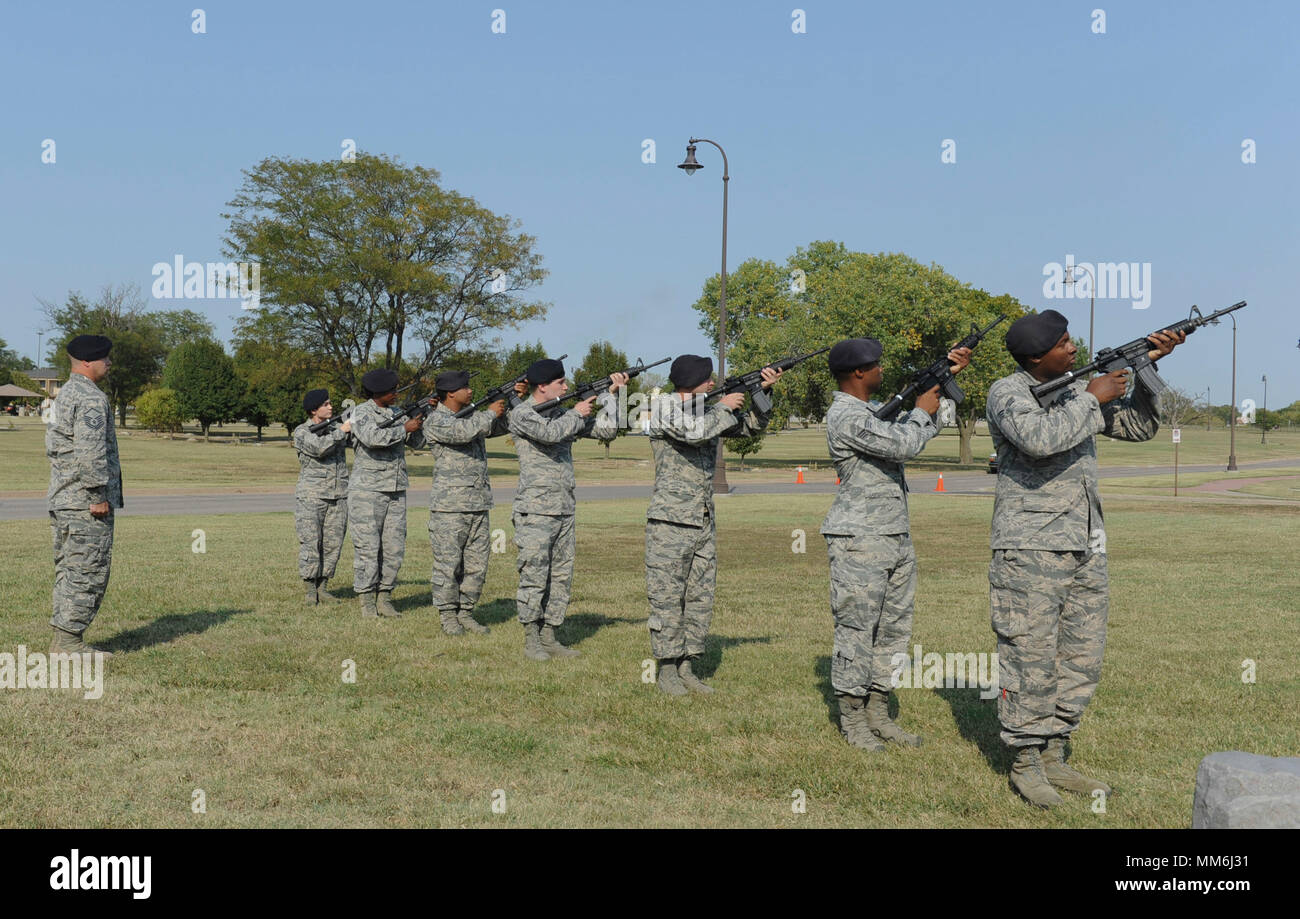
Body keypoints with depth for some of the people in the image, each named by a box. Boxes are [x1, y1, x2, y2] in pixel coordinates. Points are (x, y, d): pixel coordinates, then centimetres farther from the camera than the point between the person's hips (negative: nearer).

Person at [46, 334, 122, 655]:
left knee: (69, 569, 13)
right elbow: (90, 452, -24)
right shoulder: (91, 399, -15)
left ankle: (64, 639, 16)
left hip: (62, 498, 10)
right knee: (88, 572, -6)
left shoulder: (64, 395, 18)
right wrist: (99, 496, -20)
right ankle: (68, 640, -5)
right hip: (85, 502, -10)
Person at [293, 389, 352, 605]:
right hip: (311, 497, -5)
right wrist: (341, 431, -18)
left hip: (338, 497, 5)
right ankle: (310, 591, 1)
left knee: (333, 543, 2)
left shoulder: (336, 428, 15)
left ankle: (322, 587, 11)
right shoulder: (302, 432, -2)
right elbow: (320, 448, -20)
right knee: (310, 542, -5)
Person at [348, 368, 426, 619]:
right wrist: (404, 428, -17)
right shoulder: (361, 412, -6)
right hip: (367, 491, -6)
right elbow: (373, 437, -24)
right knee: (367, 547, -3)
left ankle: (384, 598, 13)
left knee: (394, 548, 4)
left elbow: (417, 442, 11)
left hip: (396, 492, 6)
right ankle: (367, 601, 4)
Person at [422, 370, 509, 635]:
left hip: (479, 504, 7)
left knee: (476, 564, 7)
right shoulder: (436, 420, -8)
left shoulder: (472, 416, 16)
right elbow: (463, 431, -25)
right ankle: (448, 615, 9)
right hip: (449, 505, -7)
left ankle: (465, 613, 16)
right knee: (448, 563, -1)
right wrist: (490, 412, -12)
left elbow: (502, 427, 17)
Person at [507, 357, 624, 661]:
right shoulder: (521, 414, -6)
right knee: (534, 576, -4)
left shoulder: (565, 413, 15)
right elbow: (549, 433, -24)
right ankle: (531, 640, 4)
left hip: (565, 510, 7)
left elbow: (606, 430, 14)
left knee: (561, 576, 8)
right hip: (535, 511, -7)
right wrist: (577, 413, -8)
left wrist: (610, 395, 4)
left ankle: (549, 637, 15)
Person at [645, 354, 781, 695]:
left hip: (704, 523, 7)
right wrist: (724, 407, -10)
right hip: (669, 523, -7)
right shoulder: (663, 408, -7)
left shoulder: (709, 411, 13)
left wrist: (762, 391, 1)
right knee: (667, 598, -2)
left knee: (700, 598, 8)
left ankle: (687, 667, 15)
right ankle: (667, 670, 6)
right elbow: (694, 432, -24)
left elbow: (751, 426, 16)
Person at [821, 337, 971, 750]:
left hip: (895, 538, 10)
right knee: (856, 629, -2)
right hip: (859, 542, -10)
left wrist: (947, 375, 19)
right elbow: (902, 445, -21)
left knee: (894, 627, 11)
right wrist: (922, 411, -4)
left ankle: (878, 714, 19)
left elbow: (917, 424, 27)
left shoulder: (873, 409, 16)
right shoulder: (847, 417, -15)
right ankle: (852, 719, 7)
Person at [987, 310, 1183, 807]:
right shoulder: (1007, 392, -8)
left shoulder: (1078, 389, 13)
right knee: (1031, 659, -3)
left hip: (1086, 550, 7)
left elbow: (1139, 427, 19)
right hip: (1030, 551, -7)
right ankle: (1026, 765, 9)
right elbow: (1039, 438, -28)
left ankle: (1053, 758, 21)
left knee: (1082, 659, 10)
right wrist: (1092, 398, -16)